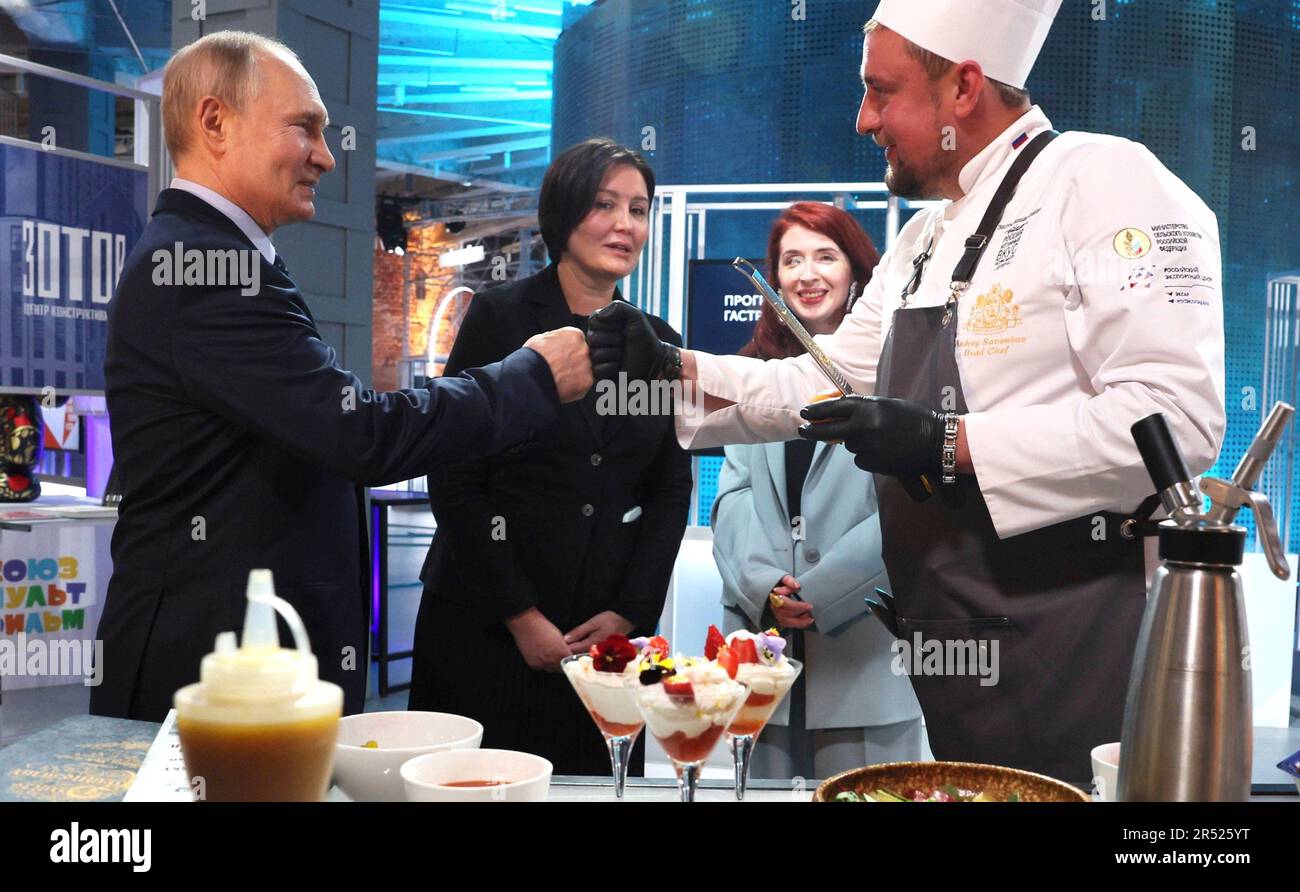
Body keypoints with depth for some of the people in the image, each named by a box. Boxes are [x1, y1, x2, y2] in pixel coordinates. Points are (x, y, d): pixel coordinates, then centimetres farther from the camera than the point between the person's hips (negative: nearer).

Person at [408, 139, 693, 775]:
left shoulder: (658, 345, 9)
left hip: (610, 634, 4)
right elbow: (454, 481, -7)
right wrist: (521, 616, -10)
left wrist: (630, 613, -3)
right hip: (485, 629, -3)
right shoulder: (499, 317, -3)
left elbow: (671, 490, 9)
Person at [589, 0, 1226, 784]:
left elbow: (1178, 417, -22)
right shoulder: (927, 237, 16)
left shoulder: (1105, 183, -12)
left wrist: (946, 444, -23)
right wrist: (673, 369, 9)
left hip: (1074, 656, -8)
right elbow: (833, 387, 21)